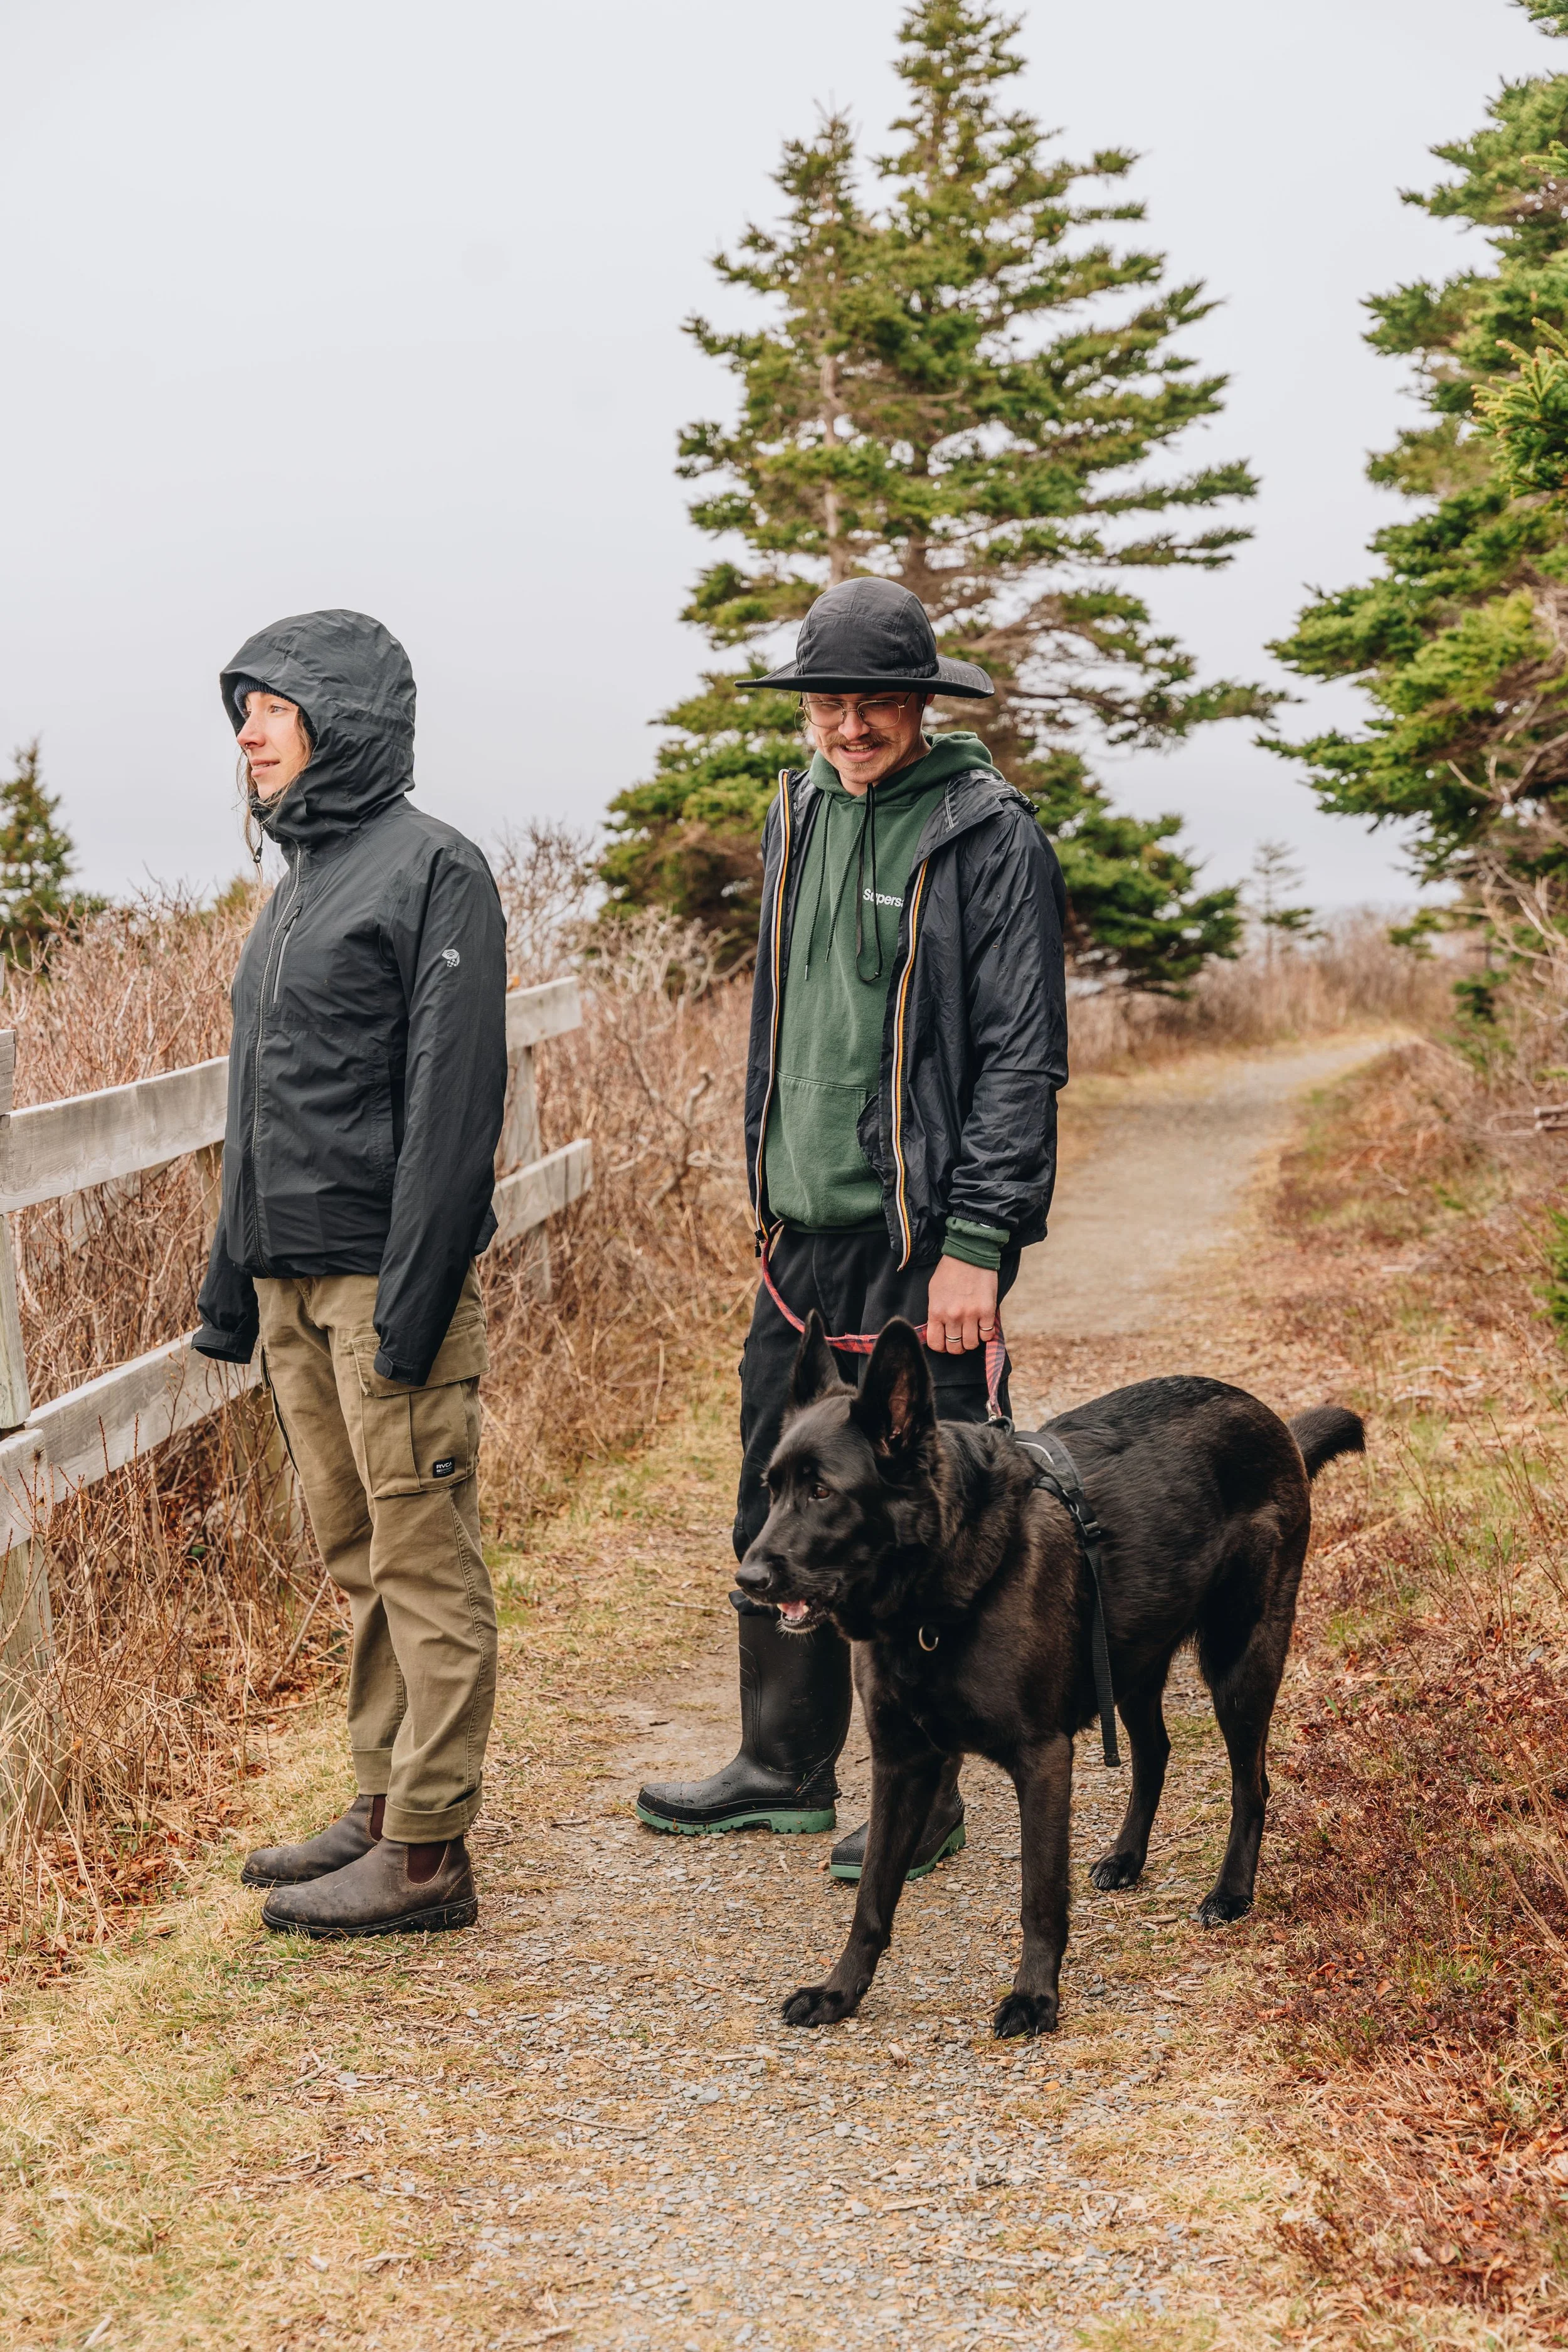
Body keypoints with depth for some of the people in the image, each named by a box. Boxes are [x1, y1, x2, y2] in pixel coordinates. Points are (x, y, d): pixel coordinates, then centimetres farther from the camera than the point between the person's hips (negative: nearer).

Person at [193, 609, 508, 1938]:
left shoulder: (433, 871, -10)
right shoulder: (301, 877, 17)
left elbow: (455, 1096, -16)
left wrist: (415, 1297, -21)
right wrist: (233, 1281, 18)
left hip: (385, 1279, -9)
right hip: (292, 1282, 9)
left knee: (426, 1571, -2)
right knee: (359, 1563, 14)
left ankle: (427, 1852, 2)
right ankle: (381, 1811, 23)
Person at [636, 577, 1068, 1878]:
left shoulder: (990, 836, -9)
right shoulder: (799, 817, 12)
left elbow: (1022, 1058, -11)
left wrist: (976, 1244, -16)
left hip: (925, 1240, -7)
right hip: (806, 1232, 7)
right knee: (779, 1503, 13)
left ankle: (923, 1795, 14)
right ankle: (785, 1765, 28)